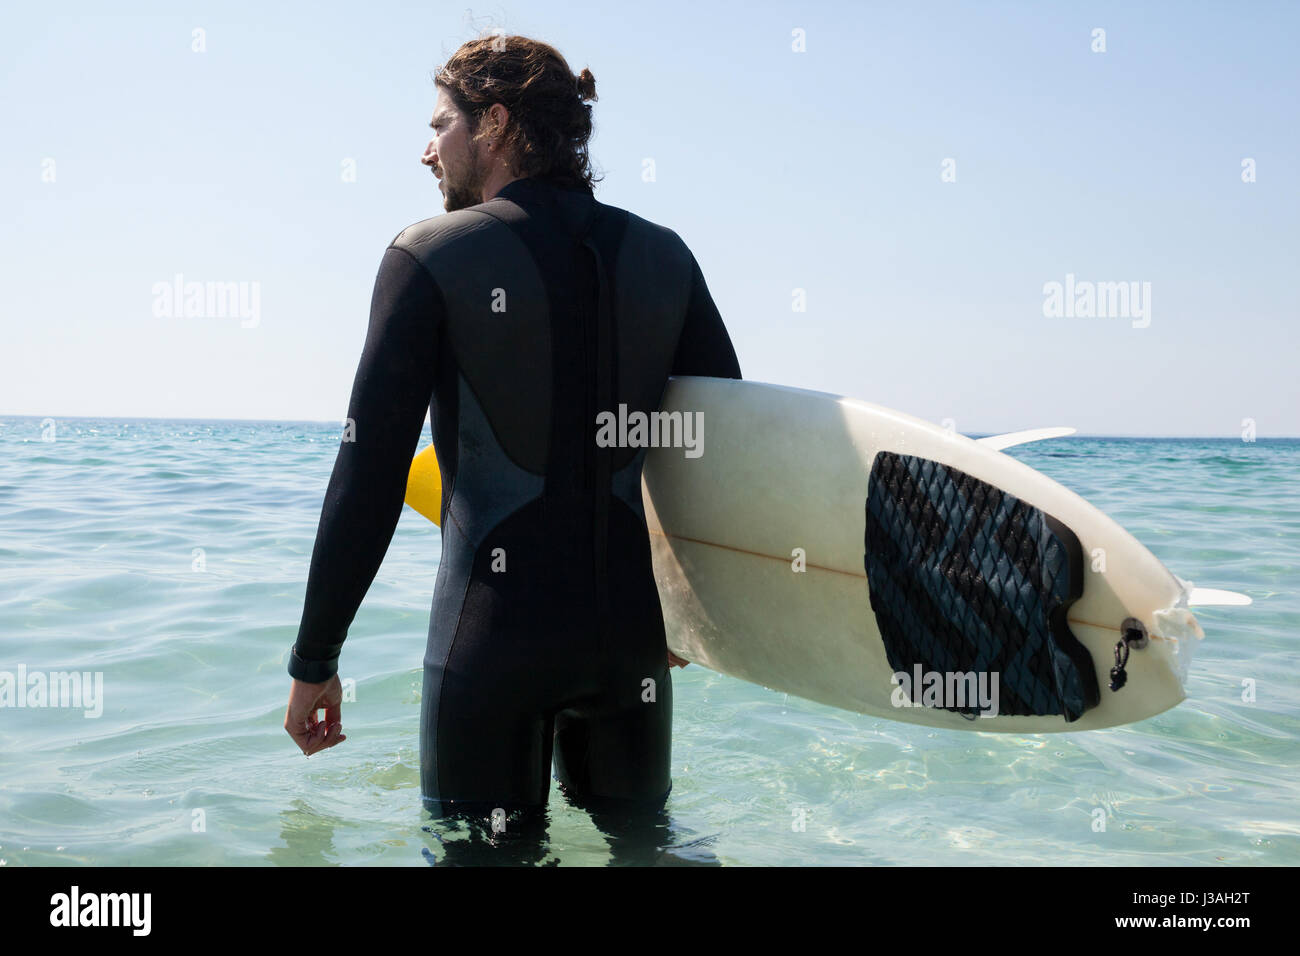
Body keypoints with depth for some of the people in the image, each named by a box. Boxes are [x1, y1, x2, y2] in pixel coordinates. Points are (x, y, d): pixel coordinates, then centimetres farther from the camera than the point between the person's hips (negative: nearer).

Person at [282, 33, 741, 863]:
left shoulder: (431, 255, -5)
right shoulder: (664, 256, 6)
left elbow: (369, 478, -9)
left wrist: (315, 662, -2)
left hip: (494, 637, -3)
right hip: (632, 634, 4)